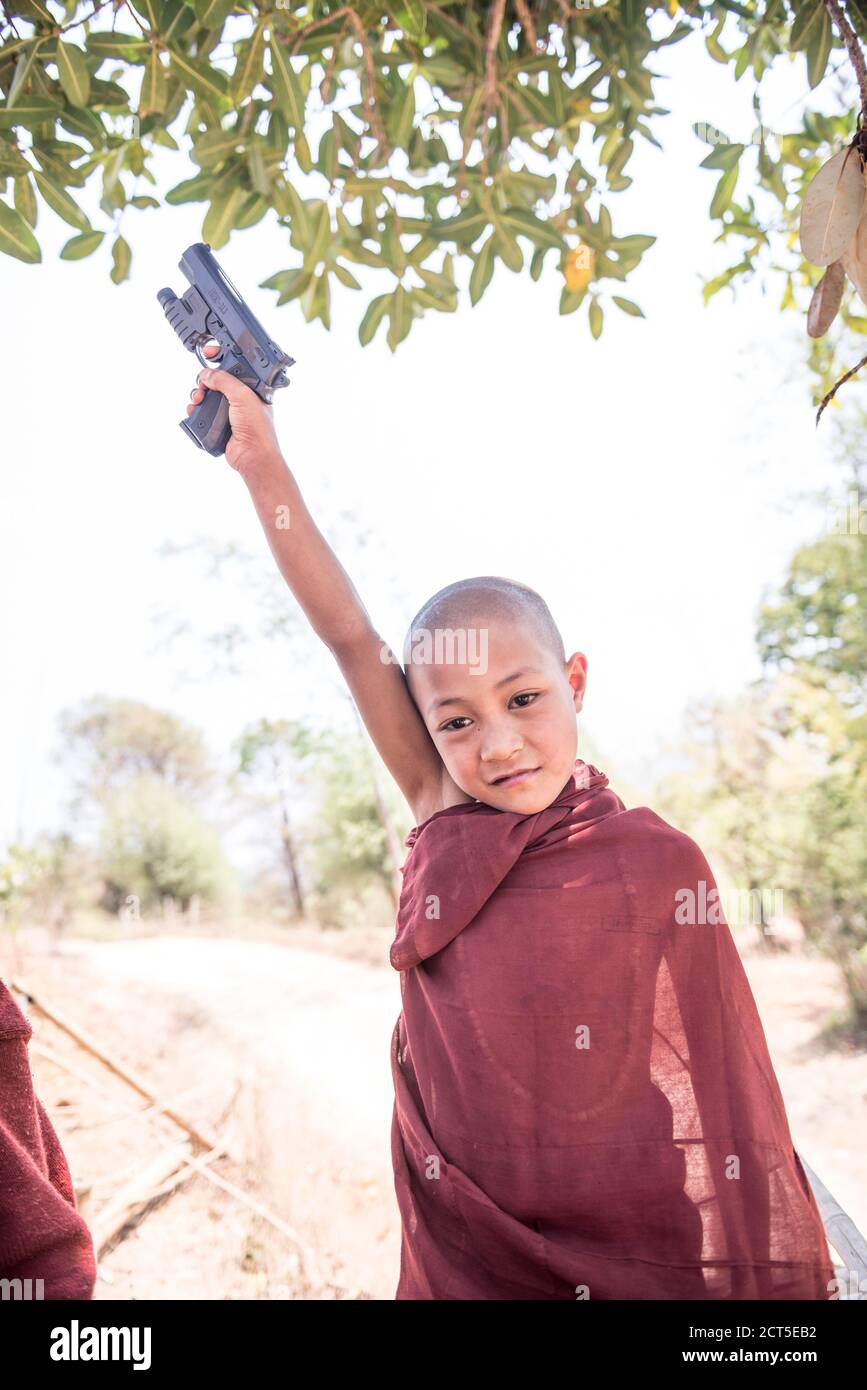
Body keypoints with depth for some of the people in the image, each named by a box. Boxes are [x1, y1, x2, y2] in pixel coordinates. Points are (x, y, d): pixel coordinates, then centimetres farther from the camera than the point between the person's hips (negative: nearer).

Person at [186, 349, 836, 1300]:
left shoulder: (660, 866, -12)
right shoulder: (445, 827, -6)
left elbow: (722, 1100, -5)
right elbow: (351, 639, -11)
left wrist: (765, 1282, -4)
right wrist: (261, 465, -14)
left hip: (634, 1259, -2)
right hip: (459, 1257, 2)